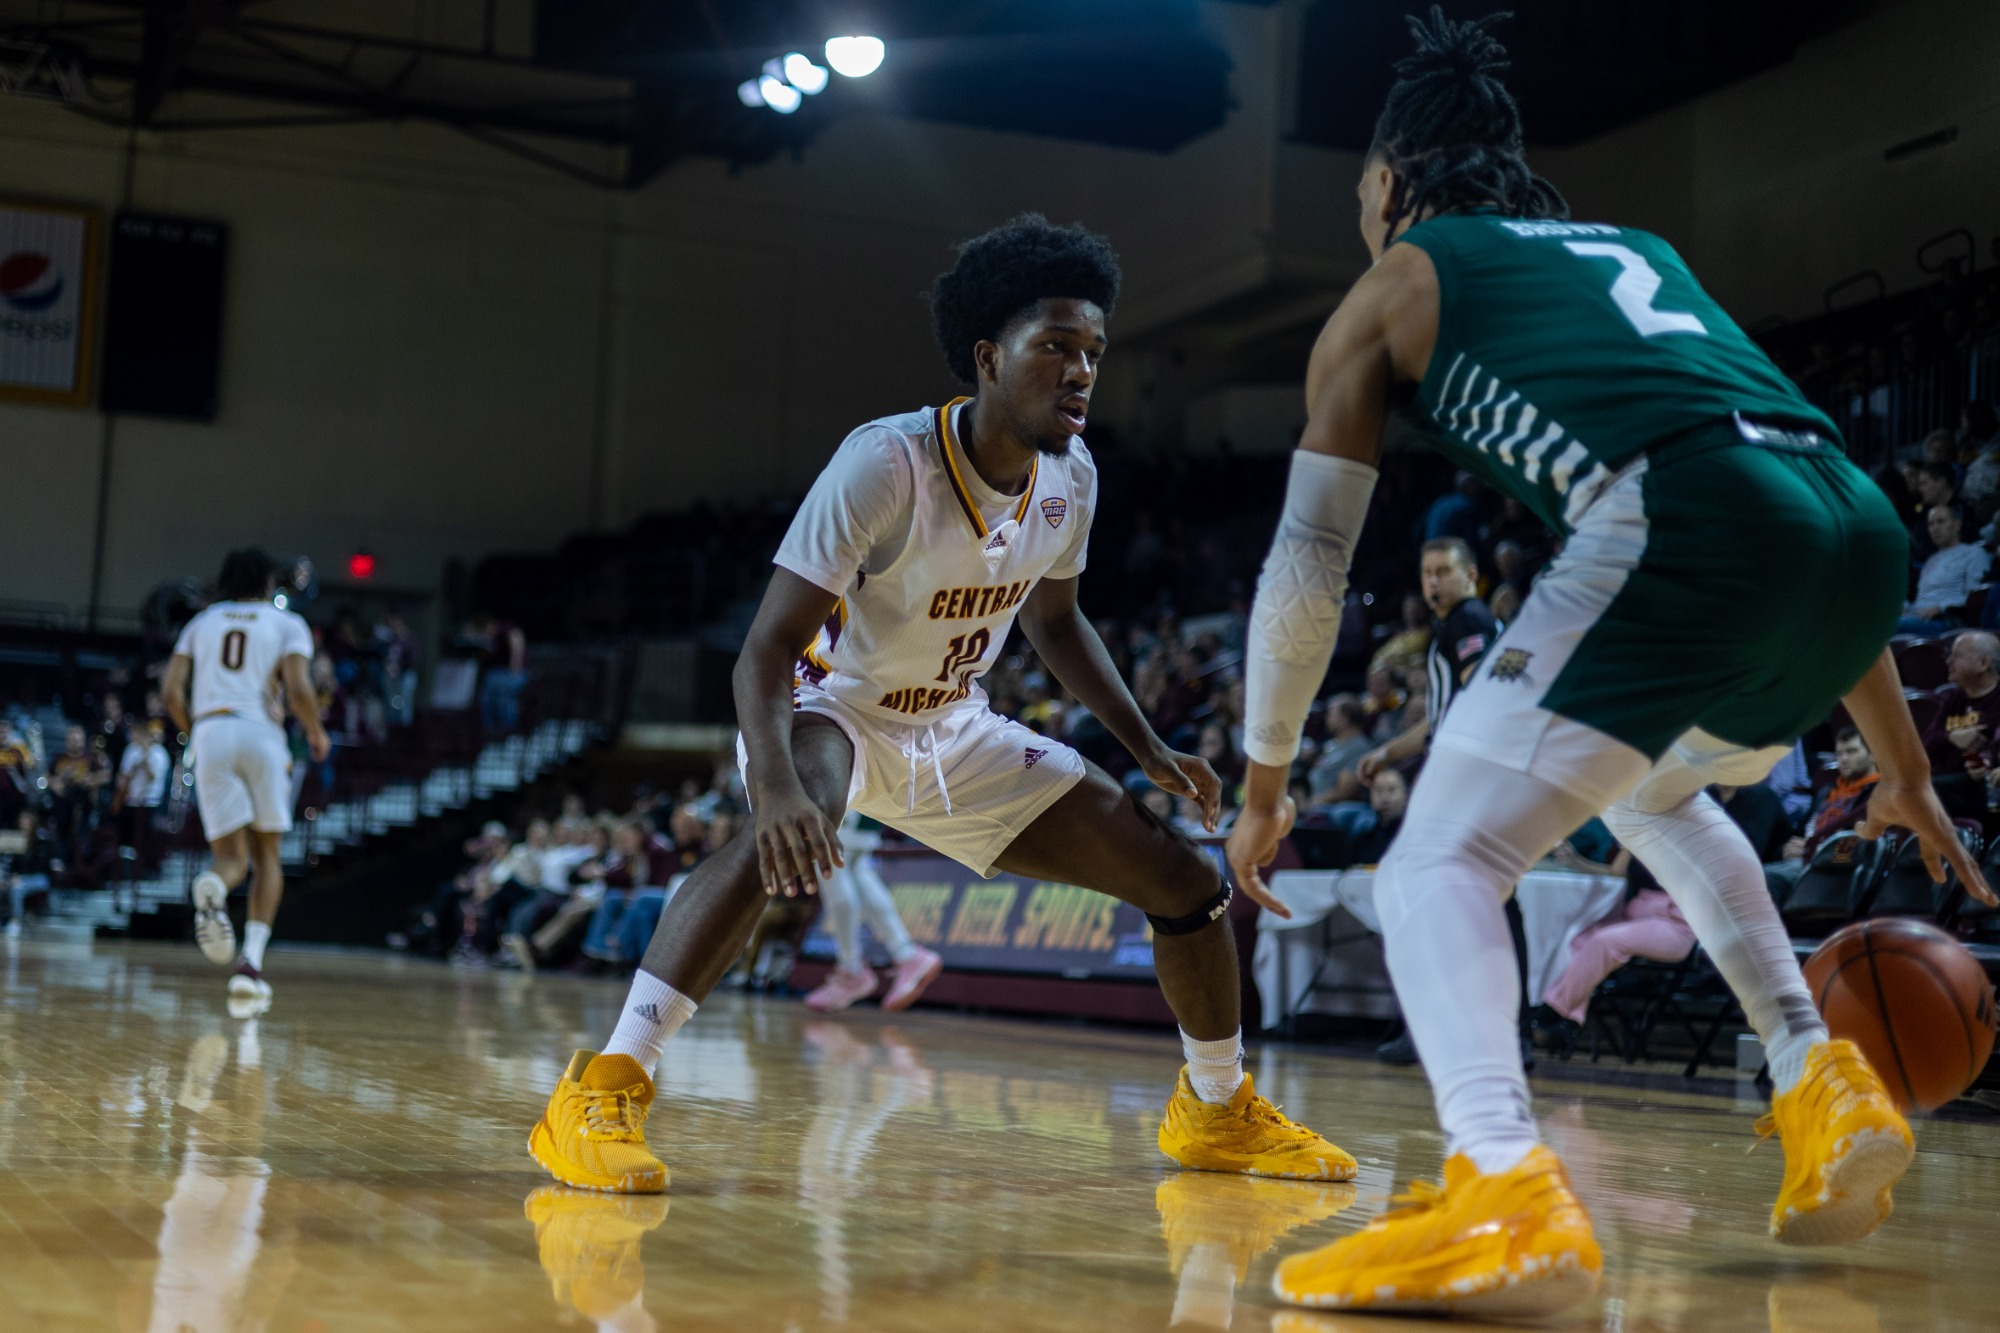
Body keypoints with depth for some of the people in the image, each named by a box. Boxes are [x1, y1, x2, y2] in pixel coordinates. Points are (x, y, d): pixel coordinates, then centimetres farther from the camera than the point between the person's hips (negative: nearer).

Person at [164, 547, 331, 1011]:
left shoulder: (201, 622, 21)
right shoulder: (288, 623, 12)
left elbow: (172, 690, 11)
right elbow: (298, 689, -4)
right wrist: (316, 733, 13)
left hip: (210, 734, 2)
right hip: (261, 732, -2)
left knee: (231, 857, 4)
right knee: (267, 857, 10)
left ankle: (212, 886, -35)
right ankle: (251, 963, -8)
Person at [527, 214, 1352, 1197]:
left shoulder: (1069, 480, -7)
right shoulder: (887, 464, -28)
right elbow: (767, 648, -32)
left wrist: (1151, 750, 6)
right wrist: (776, 787, -50)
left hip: (953, 733, 6)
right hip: (831, 708, -6)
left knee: (1186, 881, 3)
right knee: (790, 834, -43)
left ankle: (1217, 1110, 28)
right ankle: (600, 1094, -37)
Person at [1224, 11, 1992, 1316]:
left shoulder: (1392, 288, 21)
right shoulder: (1639, 249, 35)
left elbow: (1307, 572, 17)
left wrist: (1266, 787, 30)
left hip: (1683, 525, -6)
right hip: (1864, 527, 7)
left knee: (1440, 867, 0)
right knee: (1652, 788, 33)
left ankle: (1507, 1192, -24)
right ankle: (1829, 1085, 24)